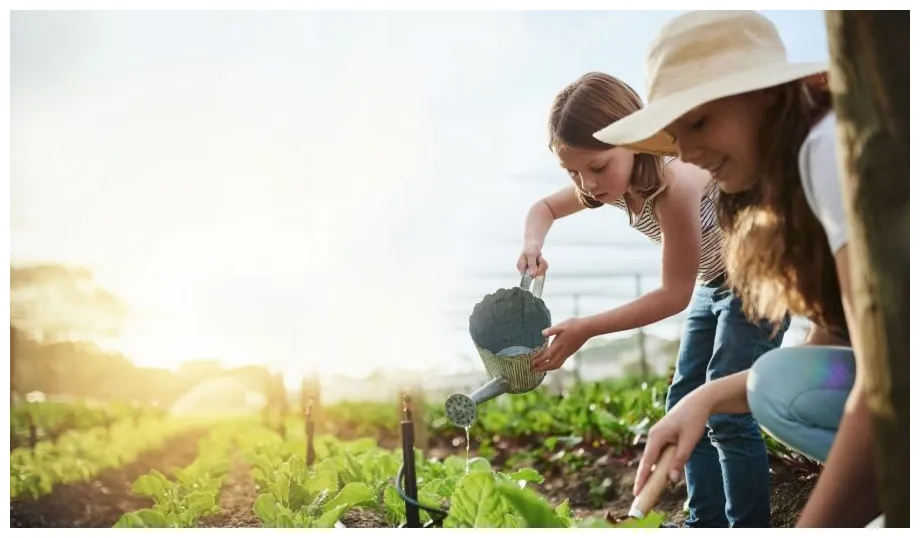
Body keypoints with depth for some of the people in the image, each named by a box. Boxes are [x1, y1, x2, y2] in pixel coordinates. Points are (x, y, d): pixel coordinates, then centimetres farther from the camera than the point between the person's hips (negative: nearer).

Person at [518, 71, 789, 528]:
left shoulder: (672, 181, -34)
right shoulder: (615, 181, -9)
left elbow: (674, 294, -28)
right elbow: (545, 207, 9)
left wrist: (585, 330, -29)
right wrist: (533, 246, -15)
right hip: (713, 285, 9)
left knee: (727, 412, -14)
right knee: (685, 403, 8)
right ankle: (707, 523, 16)